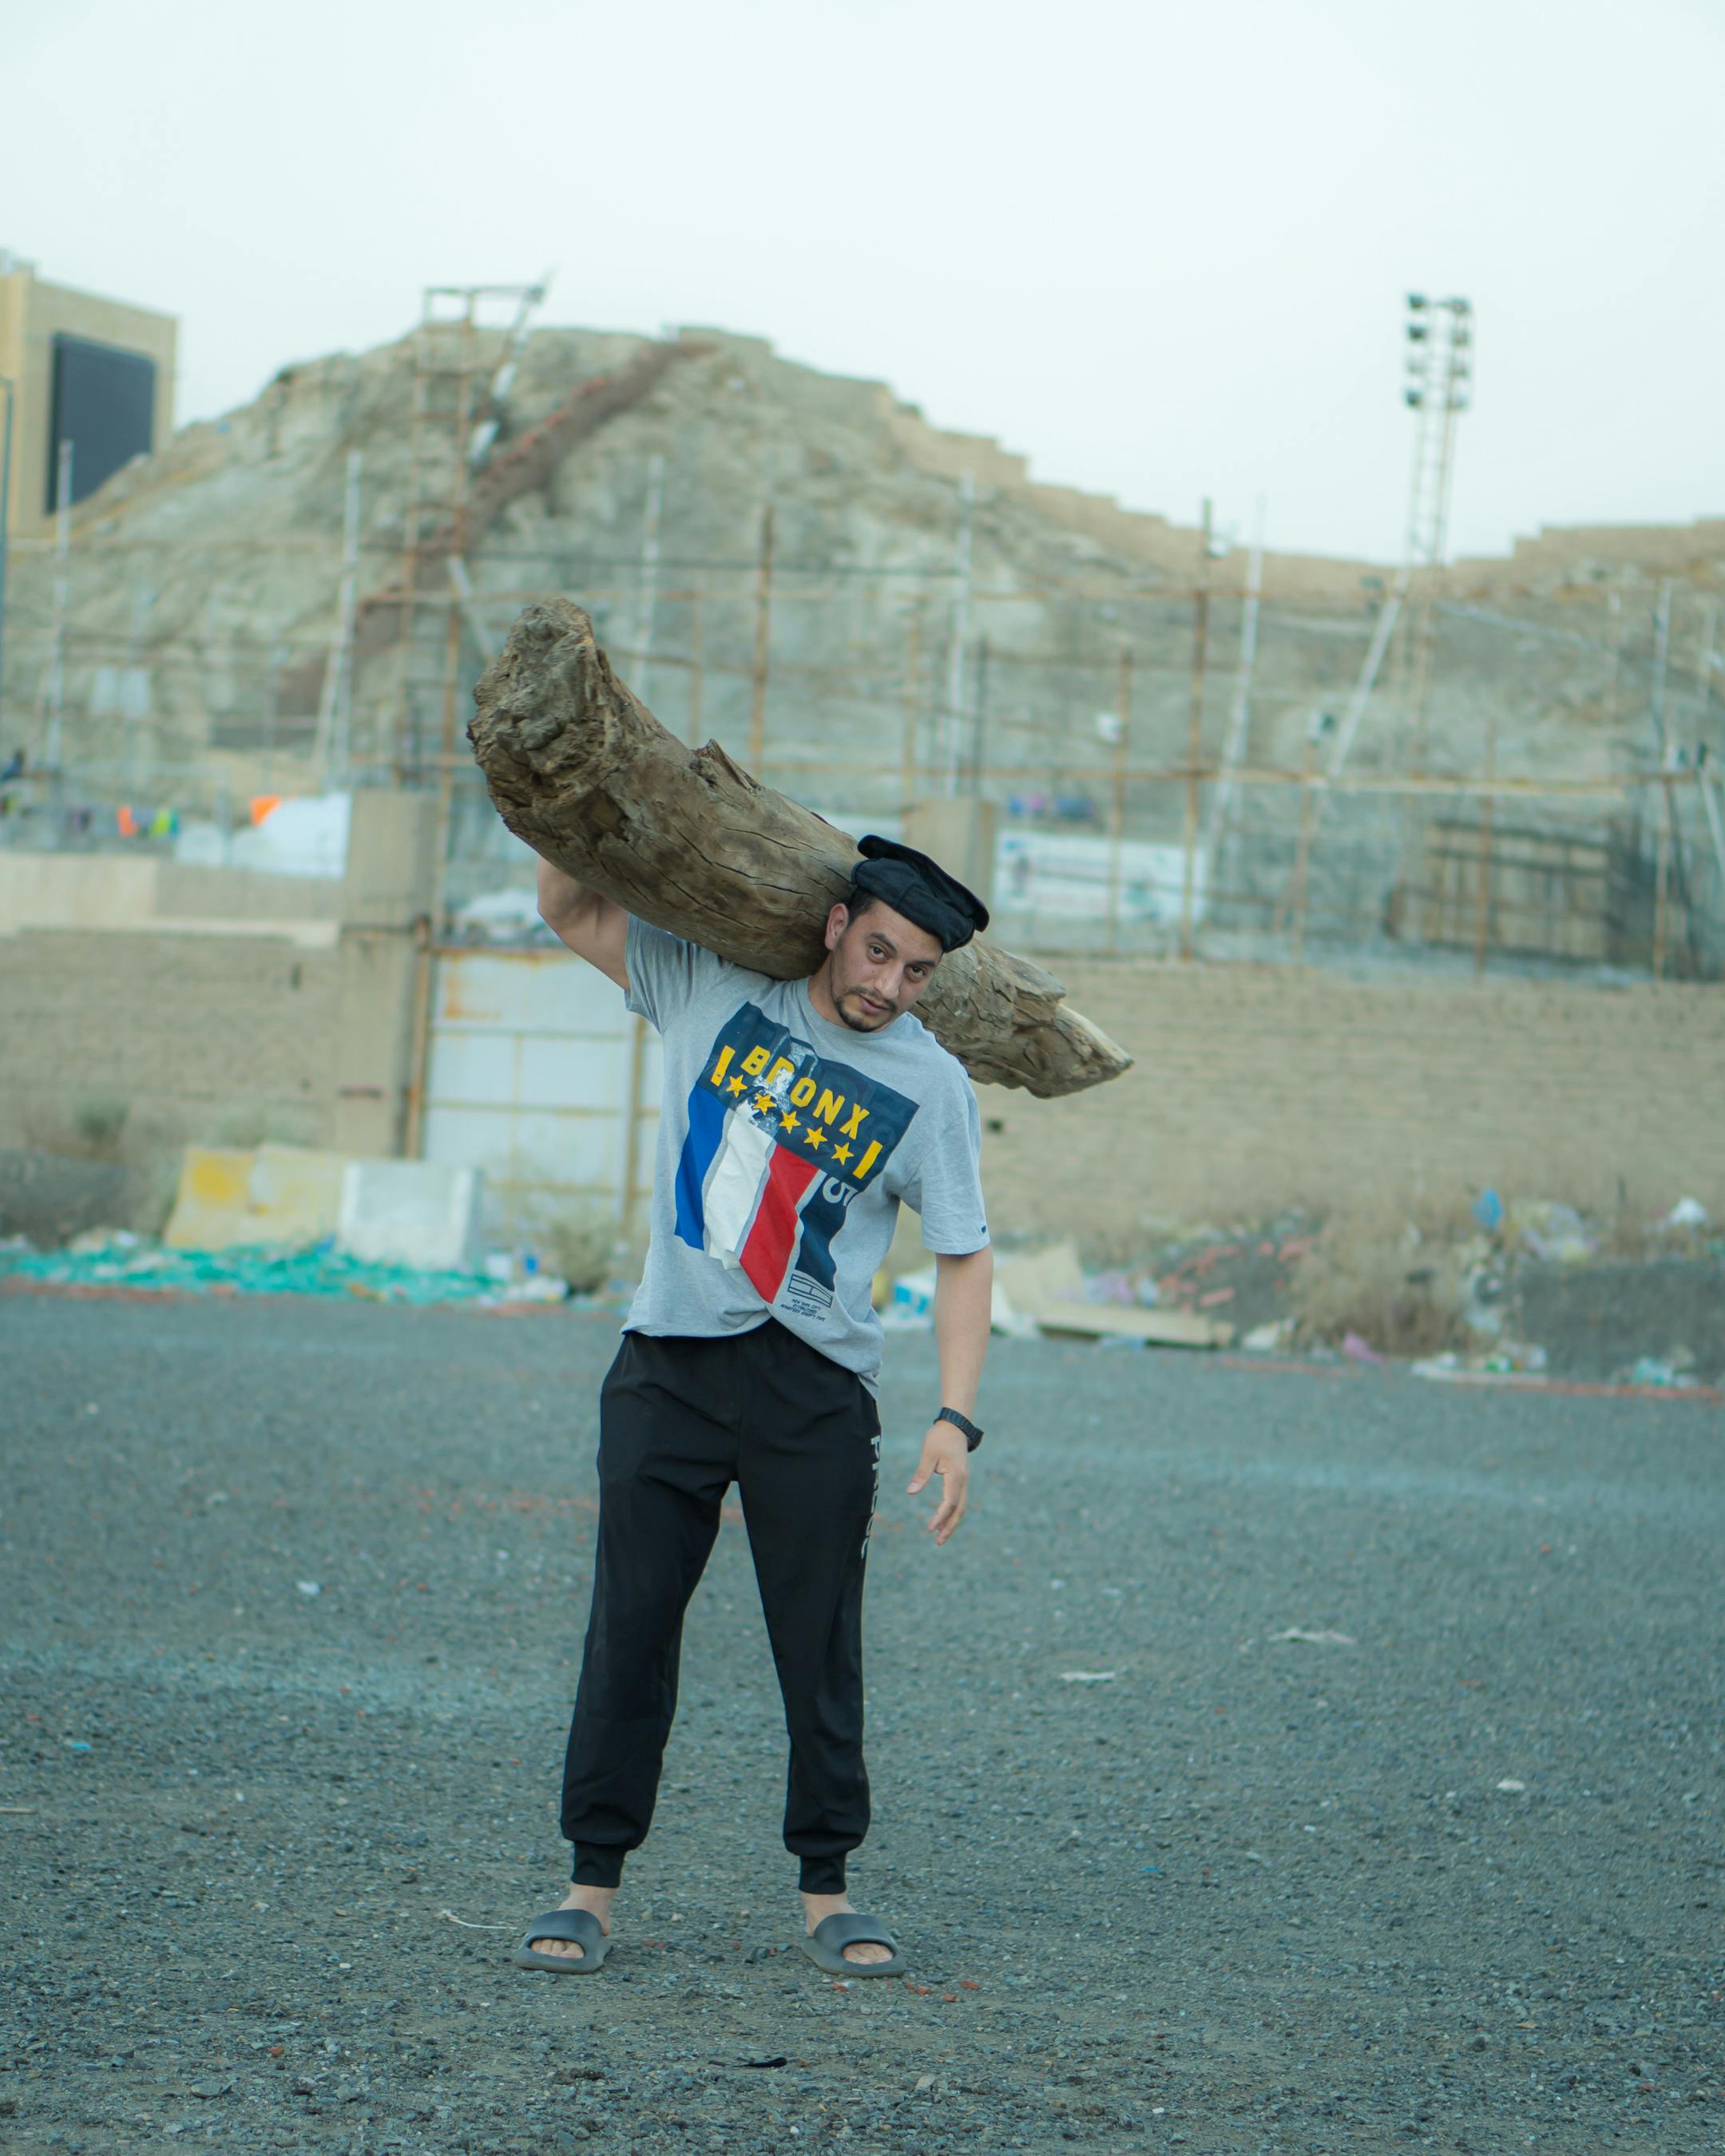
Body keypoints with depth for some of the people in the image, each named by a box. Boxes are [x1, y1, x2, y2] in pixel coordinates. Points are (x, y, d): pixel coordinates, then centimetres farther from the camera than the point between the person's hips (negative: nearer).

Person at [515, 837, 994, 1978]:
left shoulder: (931, 1086, -1)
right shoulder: (710, 985, 3)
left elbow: (966, 1257, 1)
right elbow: (570, 905, 10)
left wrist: (955, 1419, -8)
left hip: (815, 1388, -1)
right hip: (670, 1367, 1)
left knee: (821, 1645, 2)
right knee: (631, 1626, 0)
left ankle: (826, 1890, 13)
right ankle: (594, 1885, 5)